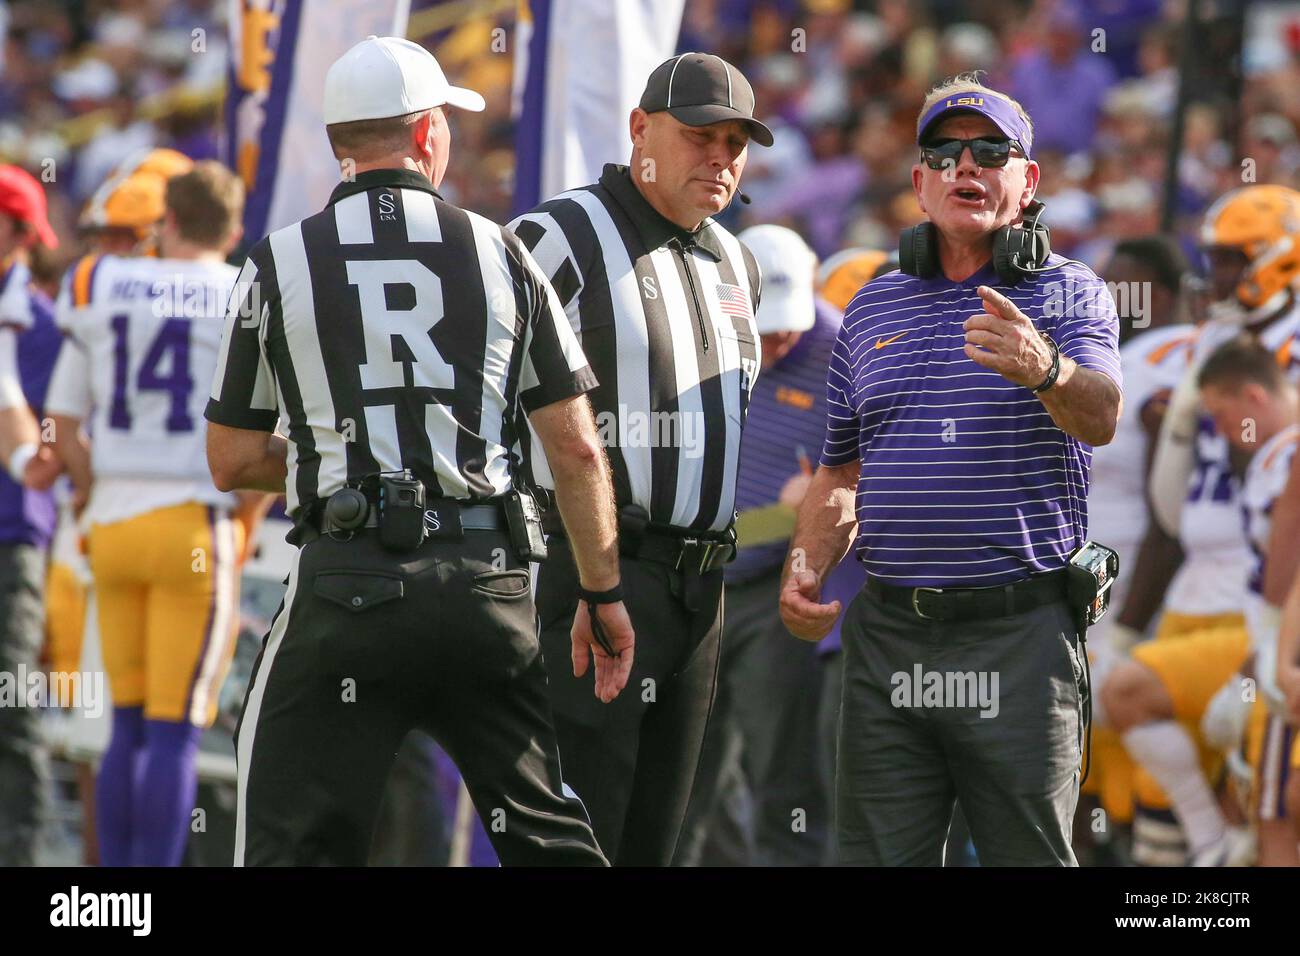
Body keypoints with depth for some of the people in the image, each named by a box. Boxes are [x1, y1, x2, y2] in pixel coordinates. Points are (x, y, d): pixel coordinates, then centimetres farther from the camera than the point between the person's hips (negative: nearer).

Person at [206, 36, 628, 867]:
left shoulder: (280, 265, 4)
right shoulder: (499, 253, 7)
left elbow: (232, 463, 8)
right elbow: (577, 449, 5)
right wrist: (605, 594, 14)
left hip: (349, 578, -2)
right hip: (487, 580, 2)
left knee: (295, 838, -1)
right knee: (548, 834, 11)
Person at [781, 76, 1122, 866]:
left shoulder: (1066, 292, 2)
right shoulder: (873, 310, 15)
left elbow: (1101, 417, -18)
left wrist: (1044, 370, -40)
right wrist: (805, 566, 2)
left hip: (1020, 634, -4)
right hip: (888, 636, 4)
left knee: (1030, 856, 0)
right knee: (878, 857, 4)